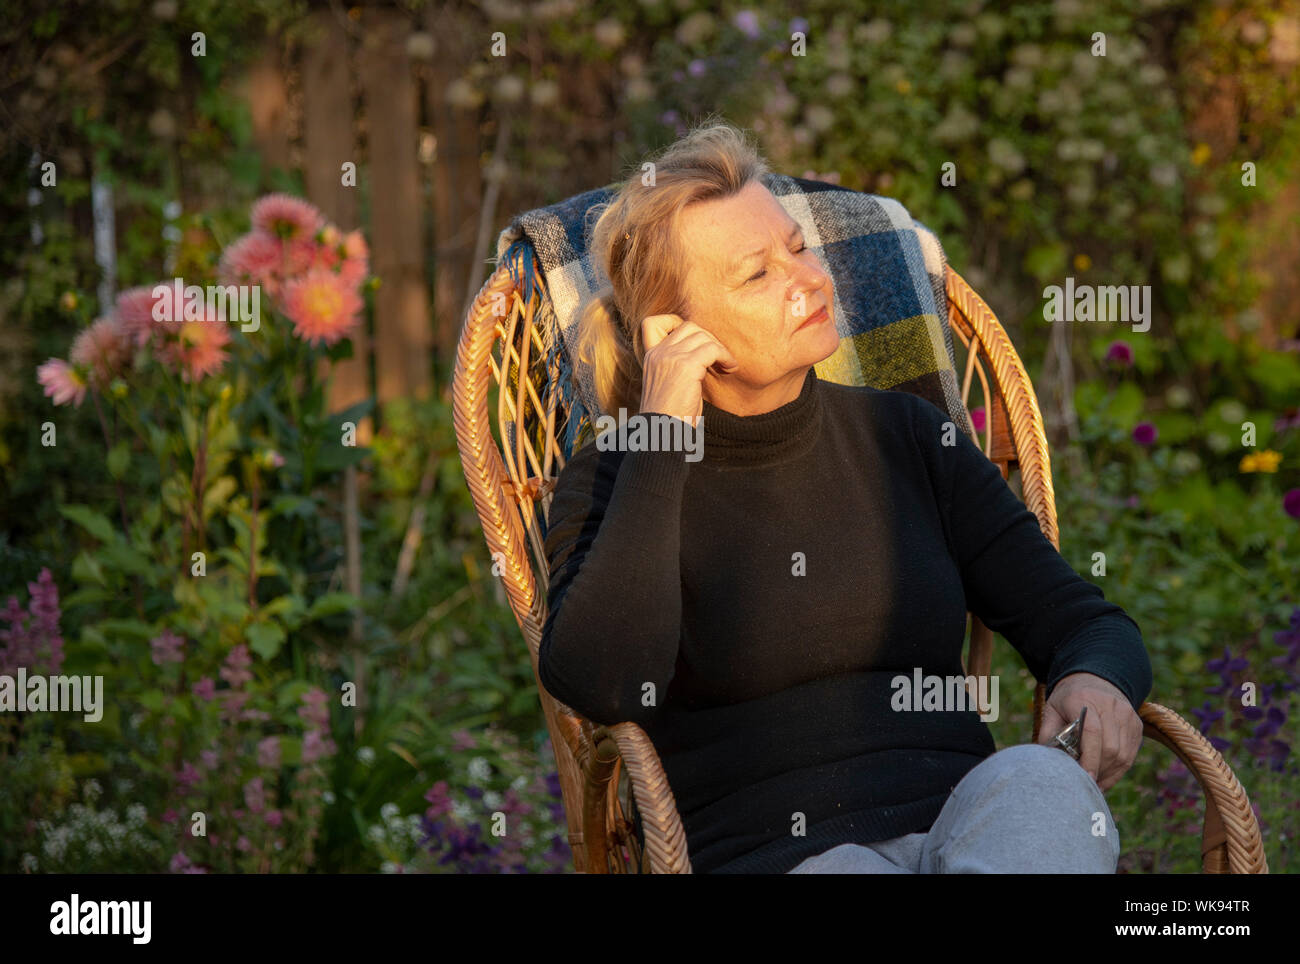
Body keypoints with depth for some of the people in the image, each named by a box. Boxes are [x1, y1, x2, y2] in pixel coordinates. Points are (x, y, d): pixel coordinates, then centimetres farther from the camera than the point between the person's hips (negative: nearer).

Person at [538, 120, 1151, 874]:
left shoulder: (904, 437, 16)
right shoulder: (618, 480, 5)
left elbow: (1082, 620, 18)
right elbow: (603, 687, -15)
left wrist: (1101, 682, -8)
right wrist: (661, 442, -10)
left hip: (973, 828, 4)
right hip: (772, 853, -4)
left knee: (1038, 778, -33)